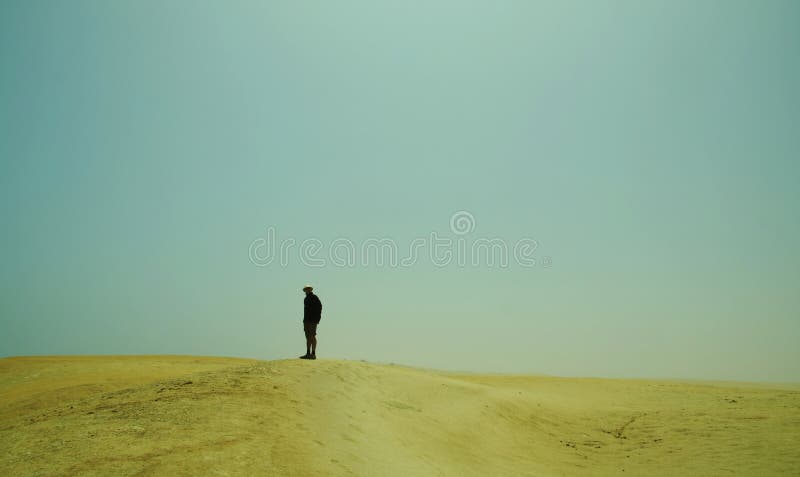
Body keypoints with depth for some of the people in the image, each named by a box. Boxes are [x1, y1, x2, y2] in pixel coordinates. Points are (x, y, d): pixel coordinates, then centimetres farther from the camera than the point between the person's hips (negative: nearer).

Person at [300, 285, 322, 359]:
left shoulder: (314, 298, -6)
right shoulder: (306, 299, 18)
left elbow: (319, 307, -13)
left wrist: (317, 319, -19)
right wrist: (304, 320, 14)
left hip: (313, 321, -8)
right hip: (307, 320, 8)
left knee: (312, 336, -8)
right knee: (308, 337, 9)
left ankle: (313, 354, -6)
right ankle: (308, 354, 13)